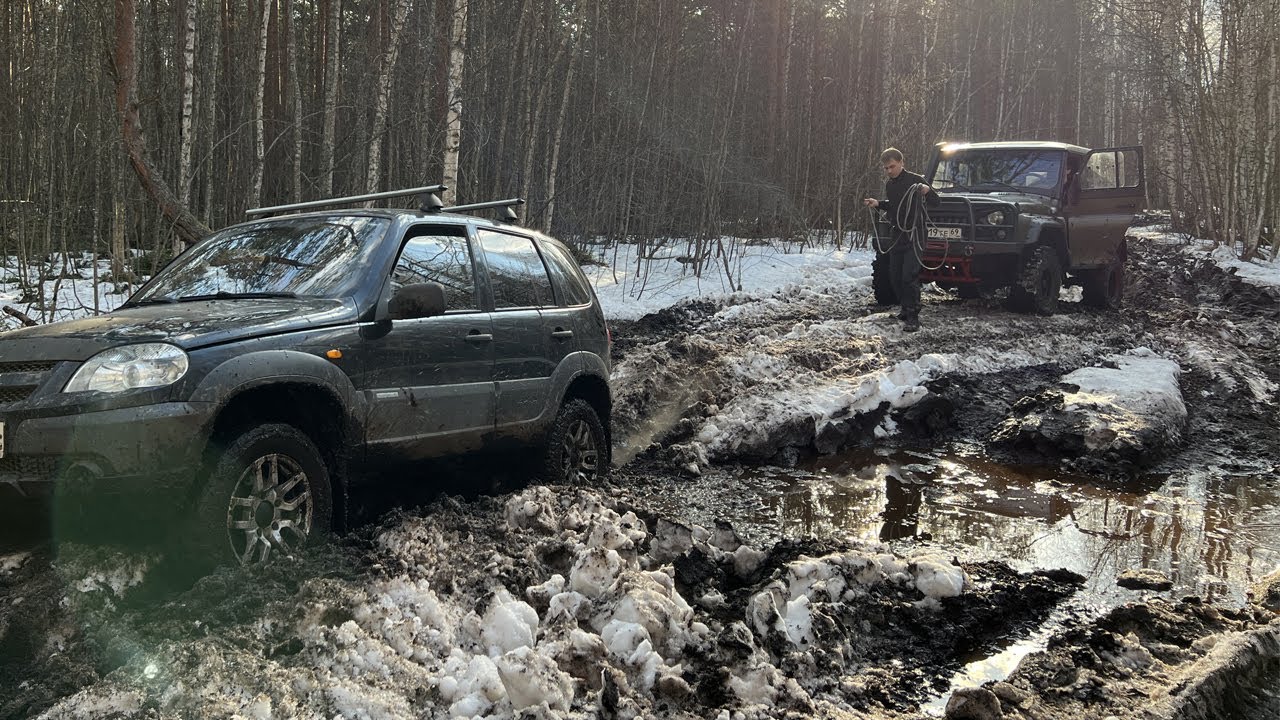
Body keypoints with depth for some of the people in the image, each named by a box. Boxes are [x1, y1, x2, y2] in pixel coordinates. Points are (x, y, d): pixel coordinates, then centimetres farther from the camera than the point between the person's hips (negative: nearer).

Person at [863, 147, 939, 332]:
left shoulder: (914, 180, -10)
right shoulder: (889, 184, 11)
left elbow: (936, 202, -9)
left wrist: (927, 191, -29)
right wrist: (878, 203, 9)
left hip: (914, 235, -7)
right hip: (897, 235, 7)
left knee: (909, 276, -14)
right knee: (895, 276, 10)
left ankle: (913, 317, -12)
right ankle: (905, 309, 27)